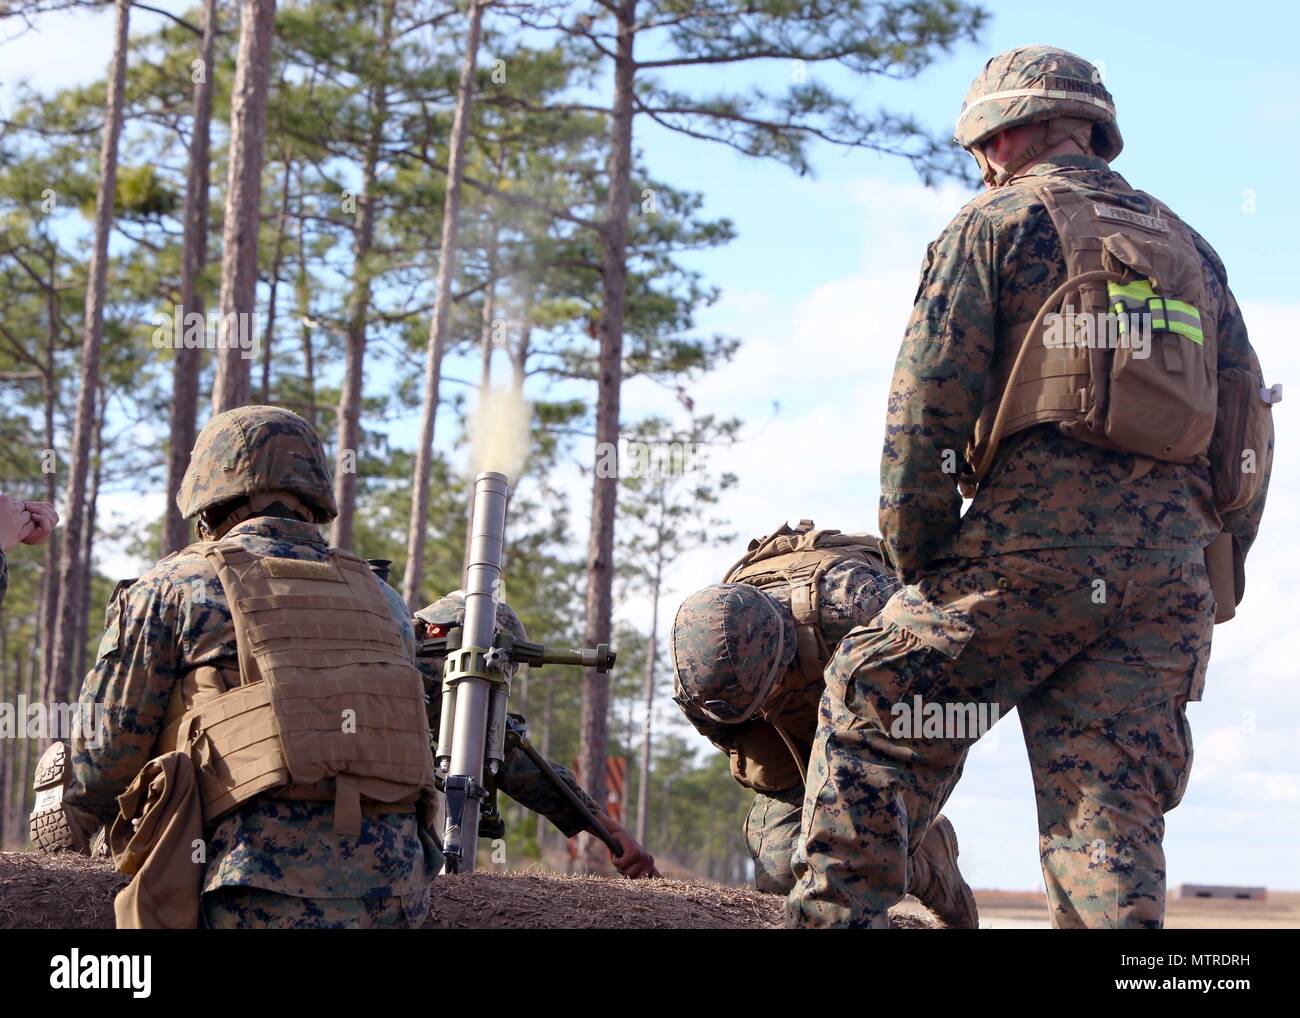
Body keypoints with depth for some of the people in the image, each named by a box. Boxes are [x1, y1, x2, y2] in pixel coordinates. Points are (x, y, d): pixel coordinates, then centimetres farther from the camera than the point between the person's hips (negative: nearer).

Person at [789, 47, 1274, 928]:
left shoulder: (997, 225, 6)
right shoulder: (1189, 247, 24)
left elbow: (930, 396, -4)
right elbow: (1249, 422, 21)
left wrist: (912, 551, 2)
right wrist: (1219, 571, 24)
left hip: (1032, 546, -5)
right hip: (1171, 573, 5)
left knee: (873, 708, 10)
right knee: (1113, 806, 2)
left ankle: (835, 913, 5)